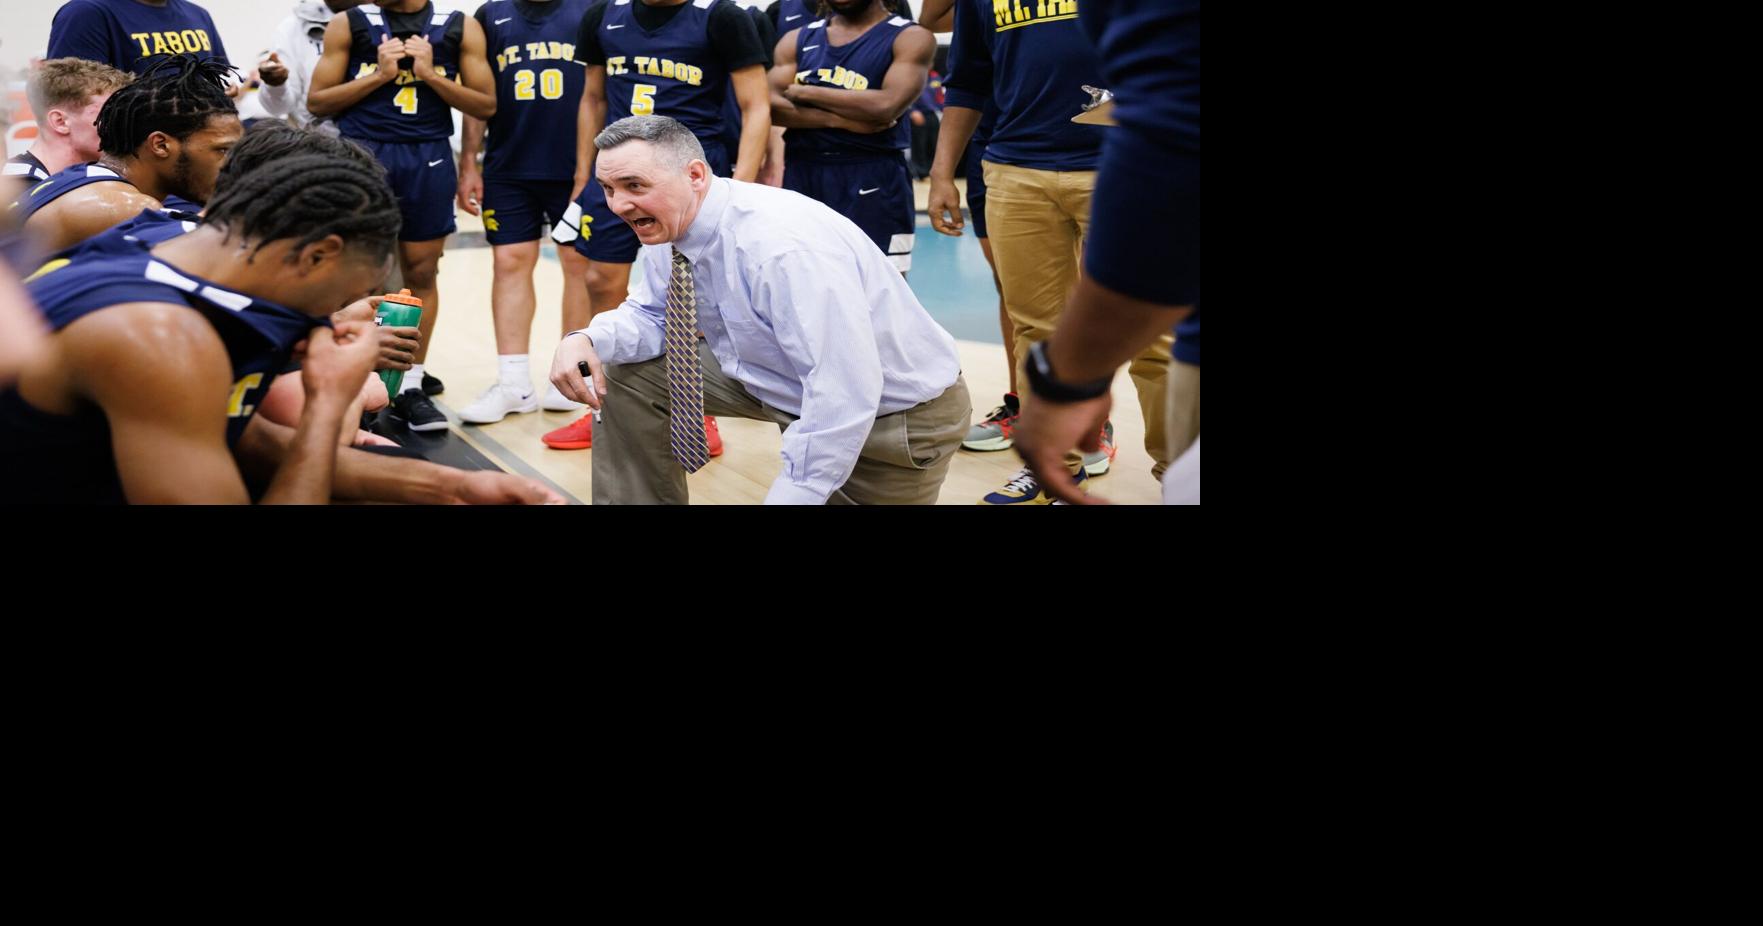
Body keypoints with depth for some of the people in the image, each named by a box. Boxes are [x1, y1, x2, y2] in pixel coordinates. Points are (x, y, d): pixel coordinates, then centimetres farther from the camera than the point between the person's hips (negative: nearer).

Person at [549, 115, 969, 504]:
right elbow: (655, 316, 5)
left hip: (896, 415, -8)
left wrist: (789, 497, -32)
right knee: (625, 372, 3)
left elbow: (846, 399, -37)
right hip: (784, 381, 8)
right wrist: (586, 340, -16)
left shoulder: (785, 248, -36)